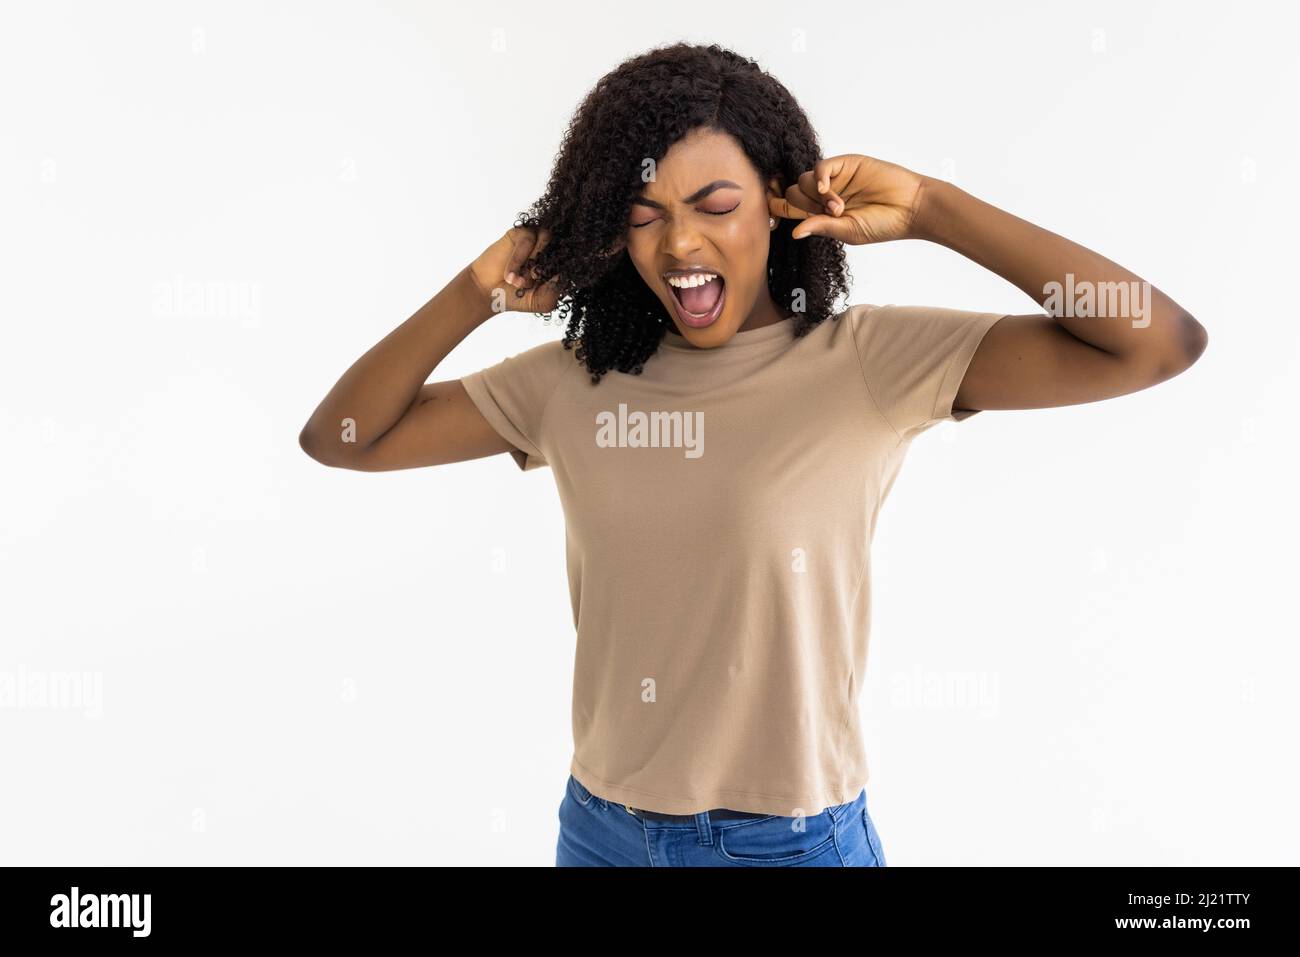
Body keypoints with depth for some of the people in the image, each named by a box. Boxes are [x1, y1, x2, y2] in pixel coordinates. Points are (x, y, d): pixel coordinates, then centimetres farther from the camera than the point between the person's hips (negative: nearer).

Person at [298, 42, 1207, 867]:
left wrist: (929, 209, -20)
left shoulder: (872, 361, -13)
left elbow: (1162, 343, -20)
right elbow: (341, 438, 0)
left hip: (793, 837, -2)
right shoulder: (575, 382, -2)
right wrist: (481, 288, -11)